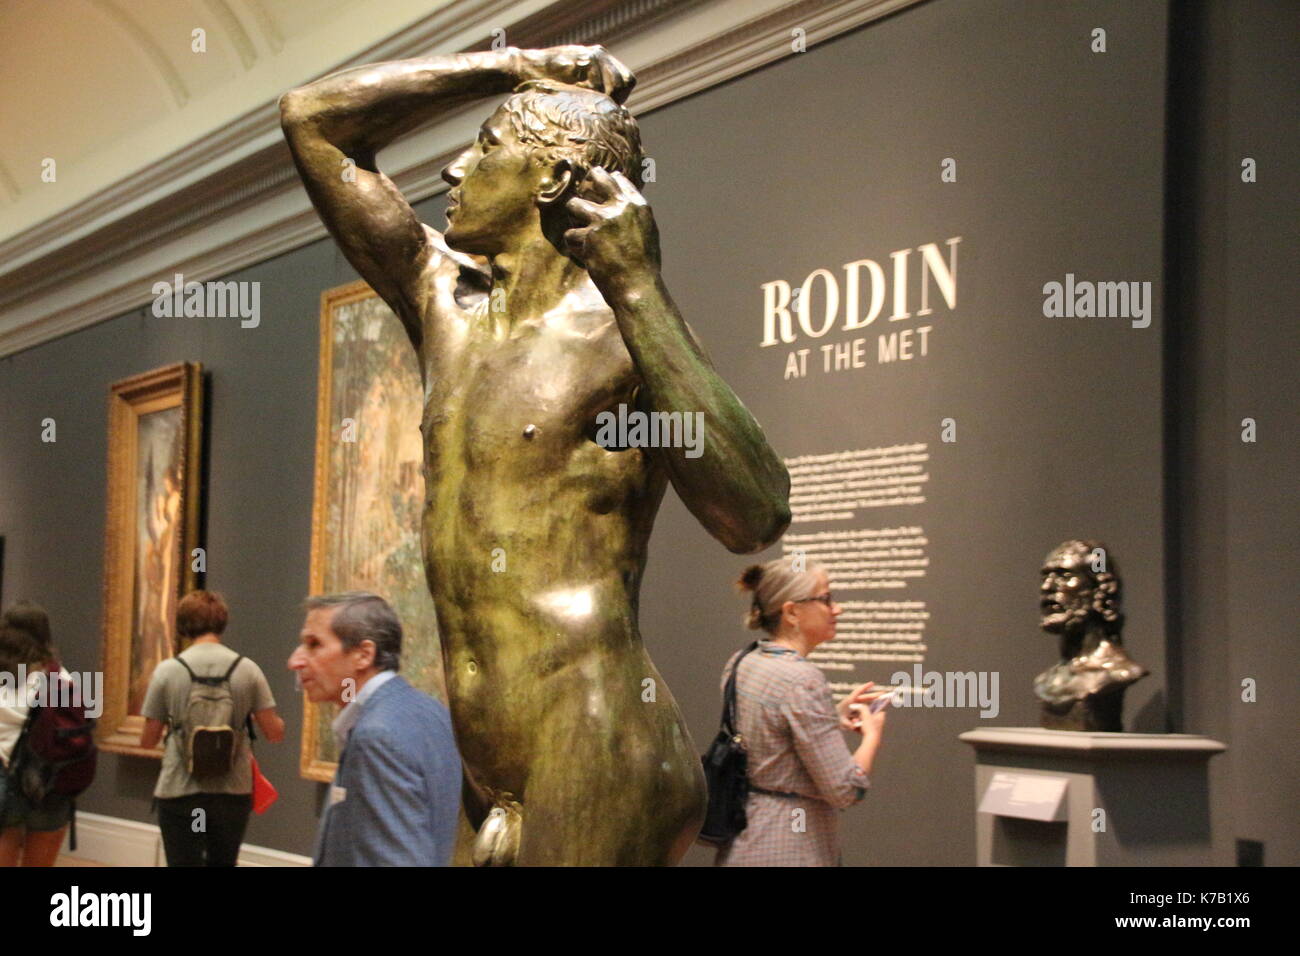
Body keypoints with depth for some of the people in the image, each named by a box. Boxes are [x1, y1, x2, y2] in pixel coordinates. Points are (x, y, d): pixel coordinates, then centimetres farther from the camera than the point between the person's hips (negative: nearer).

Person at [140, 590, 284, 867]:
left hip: (180, 793, -2)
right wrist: (279, 721, 22)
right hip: (233, 793, 2)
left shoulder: (167, 670, -5)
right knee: (223, 863, 20)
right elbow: (275, 733, -1)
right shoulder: (248, 669, -2)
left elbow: (148, 740, 1)